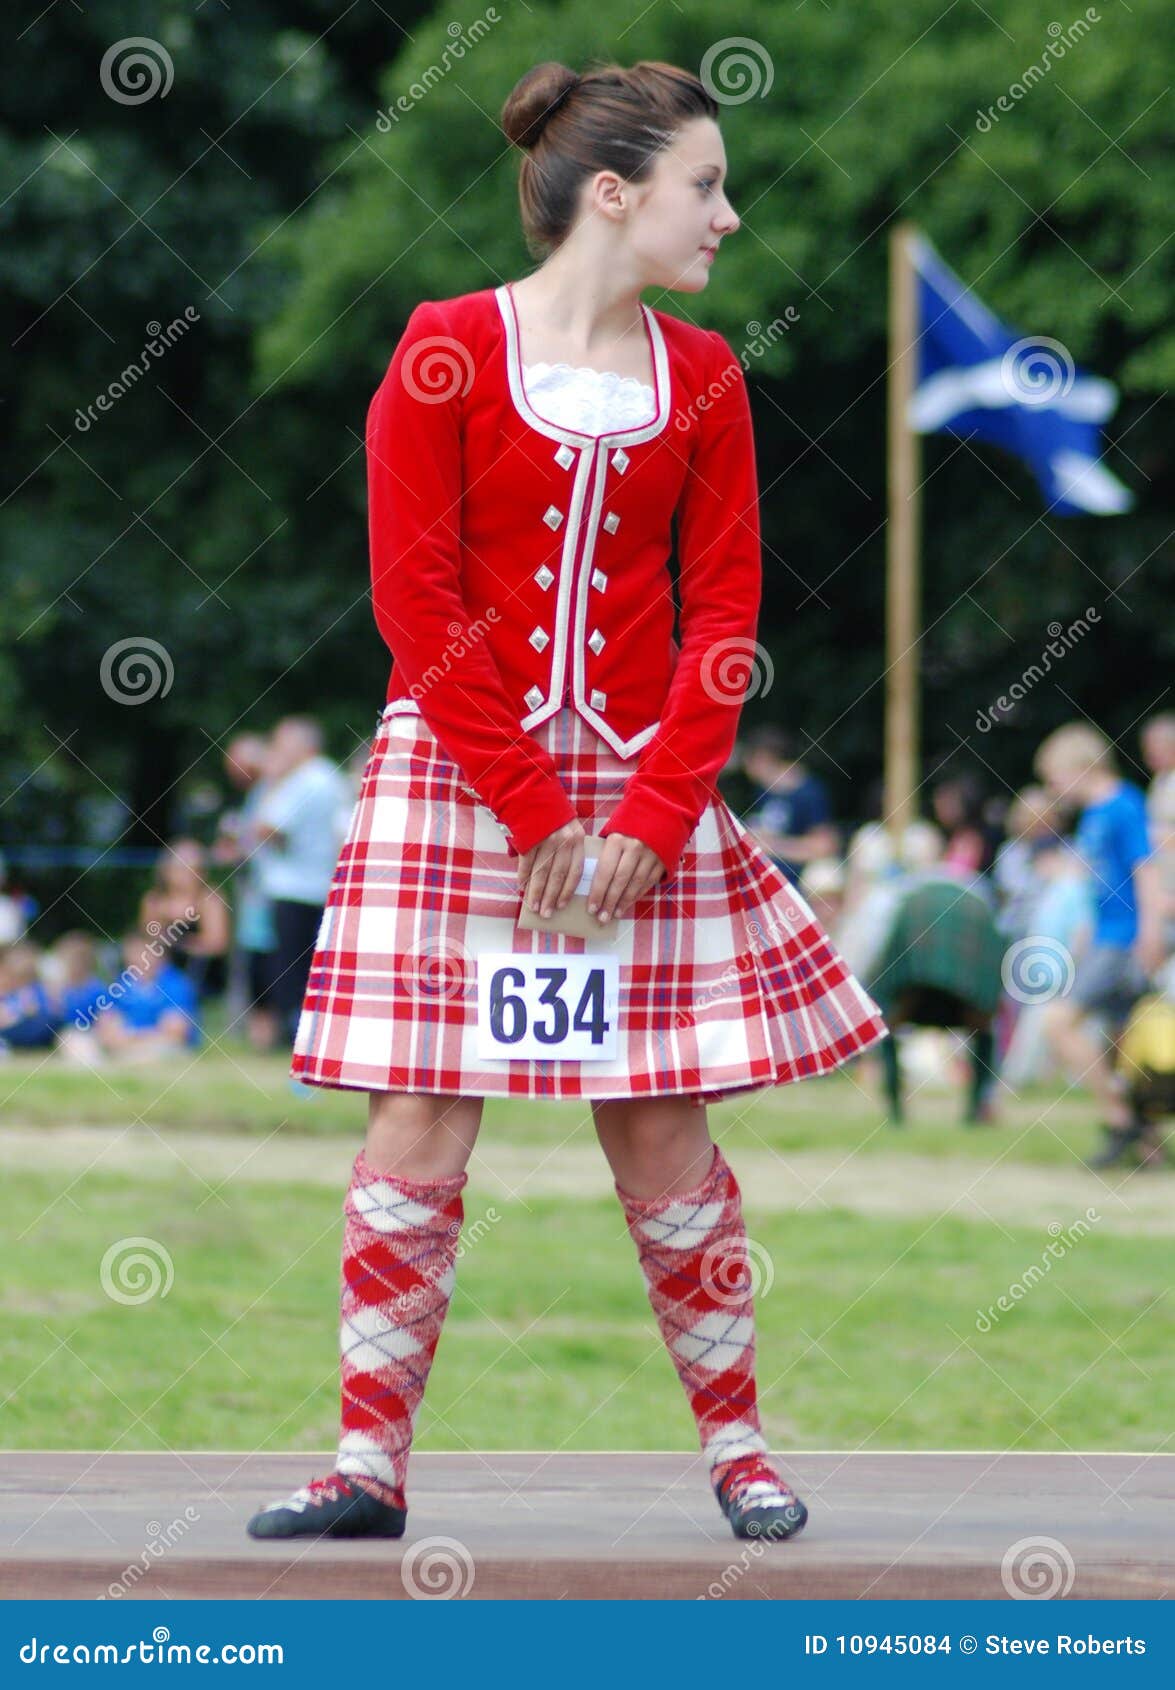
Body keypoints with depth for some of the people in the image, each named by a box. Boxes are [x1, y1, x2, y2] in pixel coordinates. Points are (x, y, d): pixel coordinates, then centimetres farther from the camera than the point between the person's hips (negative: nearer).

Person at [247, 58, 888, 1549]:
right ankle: (369, 1464, 2)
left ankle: (734, 1443, 16)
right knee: (418, 1130, -3)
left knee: (664, 1136, 4)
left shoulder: (699, 375, 7)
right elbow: (415, 598, -8)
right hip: (453, 776, -3)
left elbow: (723, 610, 4)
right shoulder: (449, 350, -4)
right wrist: (531, 811, -12)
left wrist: (652, 816, -7)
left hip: (641, 784, 3)